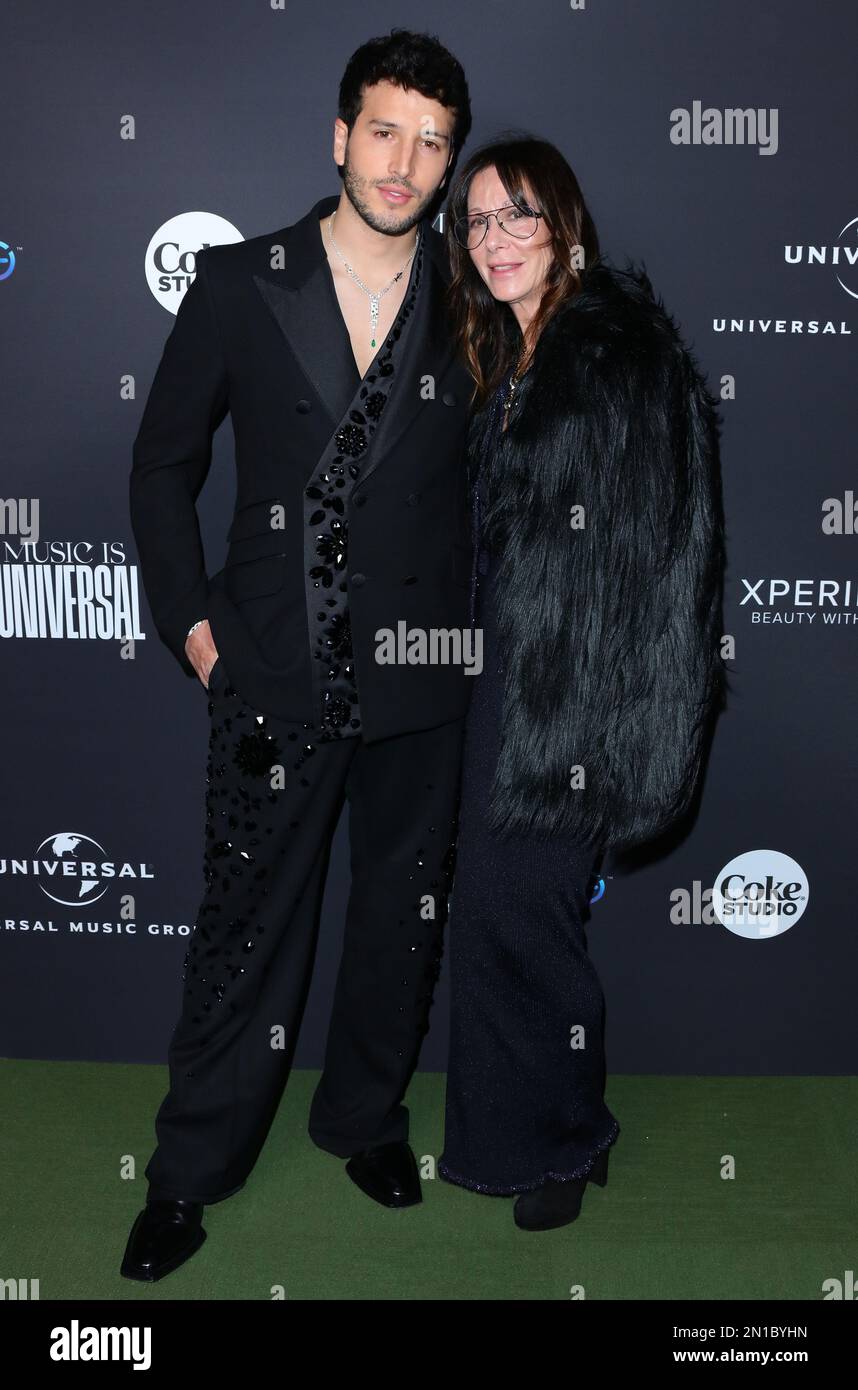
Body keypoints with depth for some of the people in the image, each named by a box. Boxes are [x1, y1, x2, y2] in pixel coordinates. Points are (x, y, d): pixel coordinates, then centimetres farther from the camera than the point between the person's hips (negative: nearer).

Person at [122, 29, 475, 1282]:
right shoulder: (242, 283, 0)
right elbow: (164, 462, 6)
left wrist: (481, 624, 3)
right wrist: (192, 622, 0)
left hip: (421, 675, 2)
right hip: (274, 673, -1)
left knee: (402, 917, 15)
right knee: (247, 924, 7)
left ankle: (366, 1117, 38)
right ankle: (192, 1170, 25)